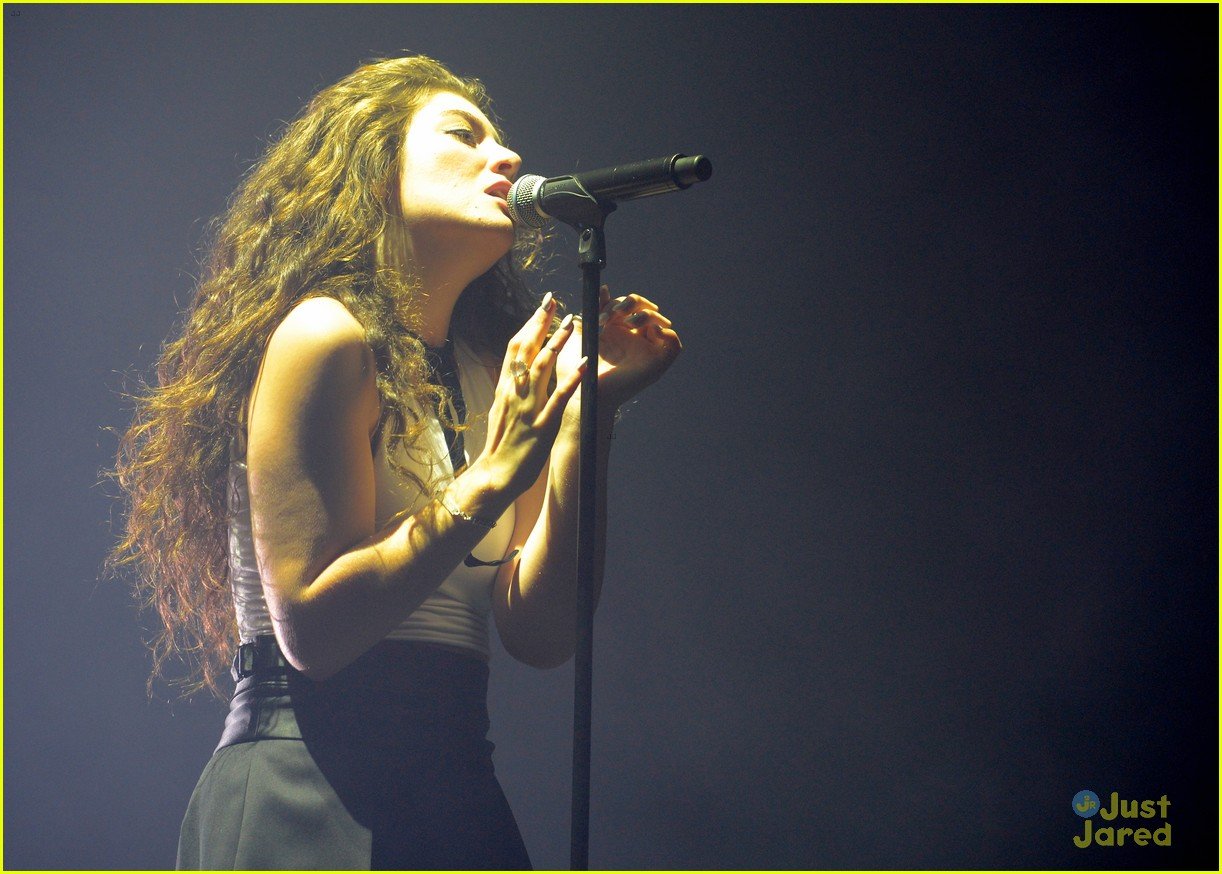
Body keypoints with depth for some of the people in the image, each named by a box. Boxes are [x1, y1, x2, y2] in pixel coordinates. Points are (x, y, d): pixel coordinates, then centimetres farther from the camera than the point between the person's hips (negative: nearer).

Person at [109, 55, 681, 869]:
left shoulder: (496, 376, 7)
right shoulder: (325, 334, -9)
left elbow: (541, 633, 1)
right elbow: (310, 628, -15)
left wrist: (588, 415, -4)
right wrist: (490, 479, -19)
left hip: (455, 786, 6)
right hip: (307, 793, -6)